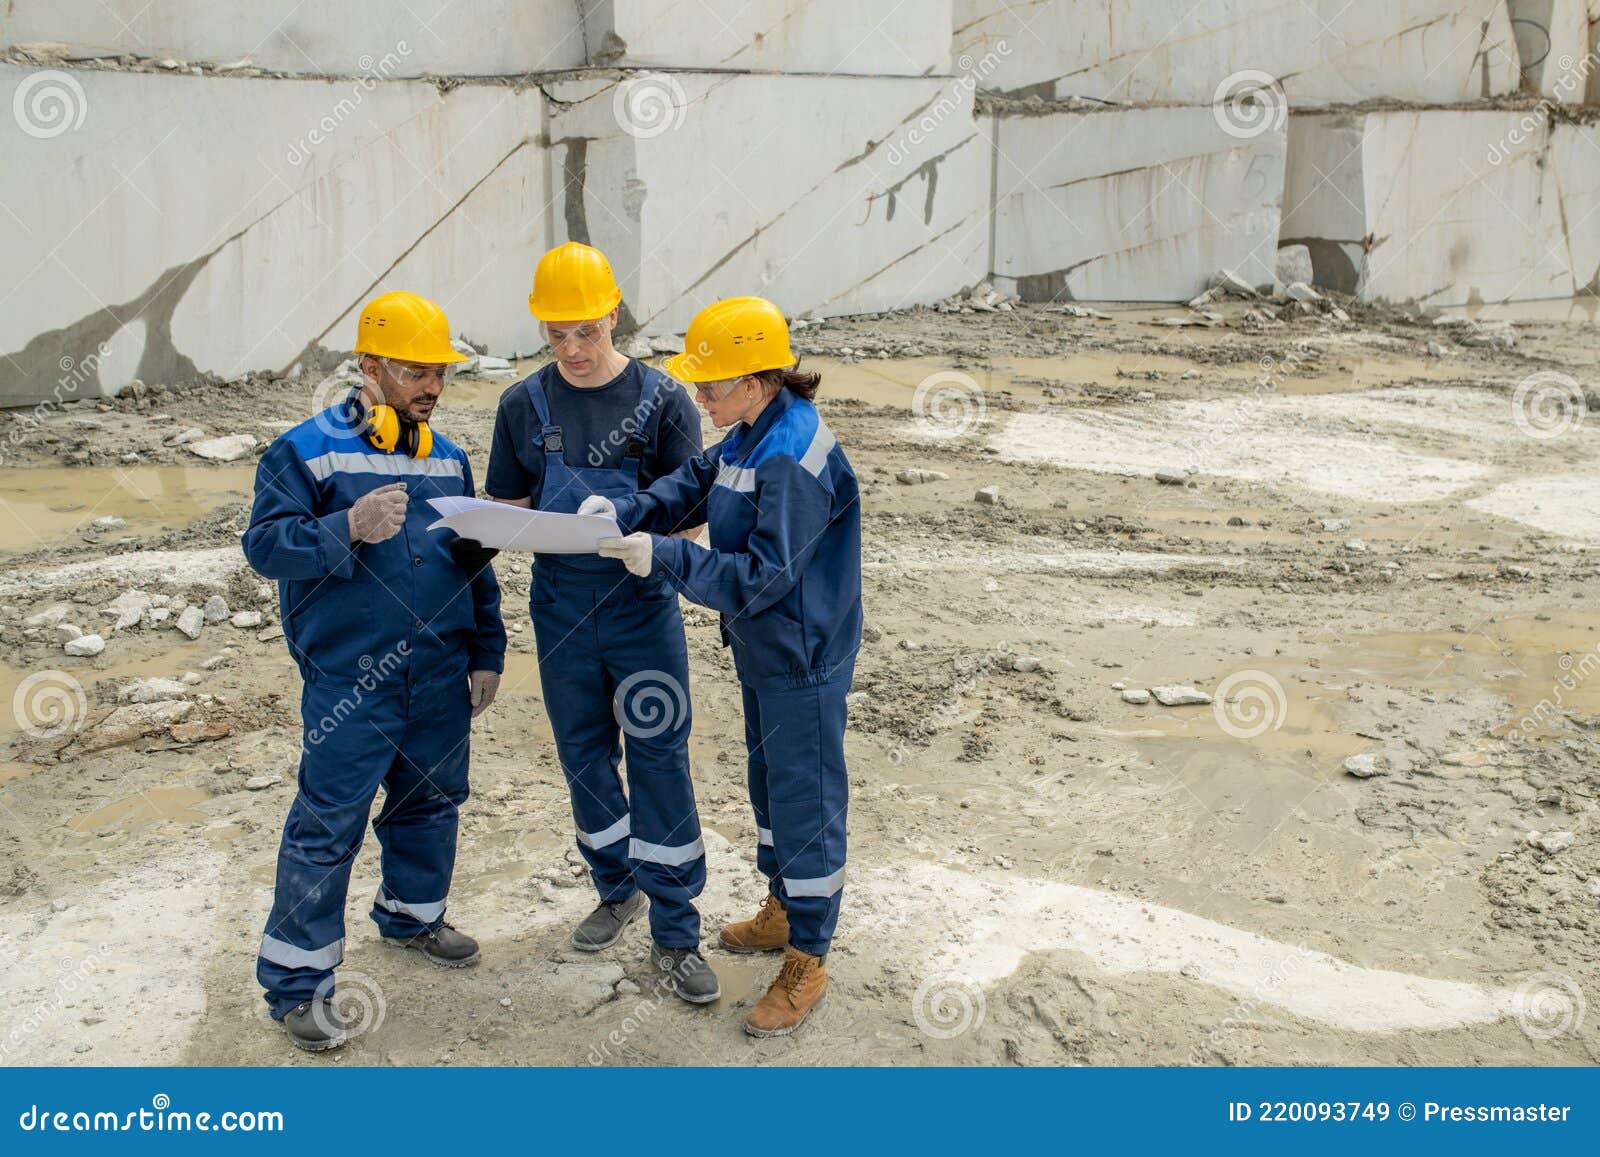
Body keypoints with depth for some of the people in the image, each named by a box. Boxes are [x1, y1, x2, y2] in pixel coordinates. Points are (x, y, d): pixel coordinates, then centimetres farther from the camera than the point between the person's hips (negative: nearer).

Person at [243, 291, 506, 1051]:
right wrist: (350, 528, -28)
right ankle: (297, 979, 10)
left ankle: (412, 914, 42)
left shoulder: (447, 458, 11)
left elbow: (476, 565, 16)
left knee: (432, 801, 18)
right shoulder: (306, 451, -6)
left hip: (441, 678, 6)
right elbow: (265, 544, -13)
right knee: (328, 824, -2)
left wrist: (486, 655, 12)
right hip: (349, 683, -6)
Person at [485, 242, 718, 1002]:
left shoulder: (661, 399, -5)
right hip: (561, 603, 3)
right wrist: (531, 522, -16)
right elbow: (506, 509, 7)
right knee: (583, 753, 13)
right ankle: (618, 889, 35)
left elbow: (688, 516, -6)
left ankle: (675, 934, 8)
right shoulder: (525, 405, 3)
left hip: (642, 599, -3)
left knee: (659, 758, -2)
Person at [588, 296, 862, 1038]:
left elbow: (761, 577, -29)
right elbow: (692, 482, 6)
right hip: (761, 649, 10)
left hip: (803, 662, -10)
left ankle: (807, 962, 18)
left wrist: (663, 557, -29)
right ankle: (783, 911, 44)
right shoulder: (749, 436, 3)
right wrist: (625, 511, -13)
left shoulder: (793, 461, -28)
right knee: (769, 781, 23)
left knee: (805, 800, 3)